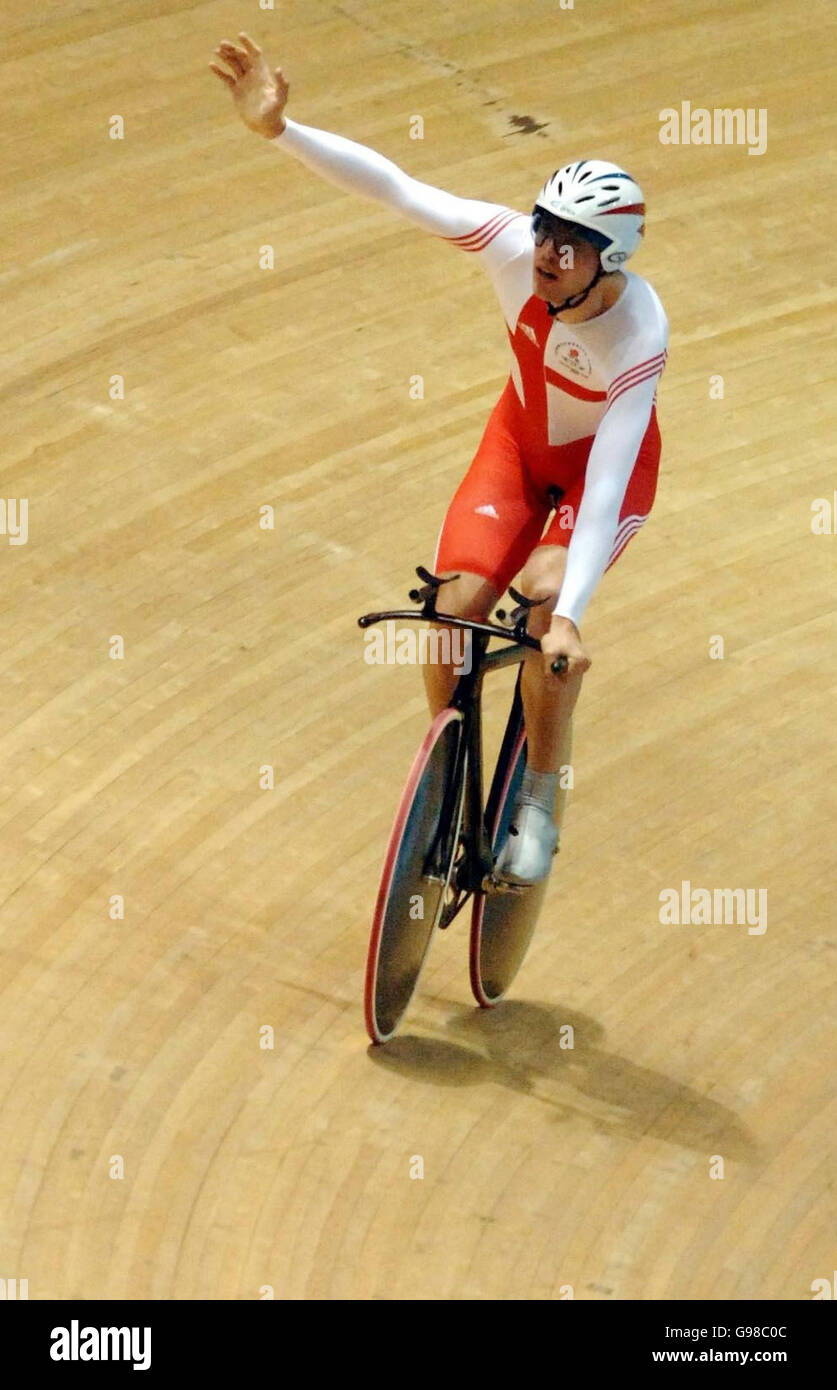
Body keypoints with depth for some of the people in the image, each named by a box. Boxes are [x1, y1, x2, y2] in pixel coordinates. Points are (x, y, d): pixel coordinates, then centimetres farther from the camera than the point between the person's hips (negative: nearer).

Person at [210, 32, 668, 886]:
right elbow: (391, 186, -32)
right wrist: (279, 129, -44)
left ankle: (542, 803, -9)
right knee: (456, 605, -14)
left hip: (606, 457, -3)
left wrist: (569, 615, -45)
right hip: (522, 437, 4)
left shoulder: (639, 336, -36)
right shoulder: (514, 246, -30)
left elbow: (605, 483, -39)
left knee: (543, 596, -28)